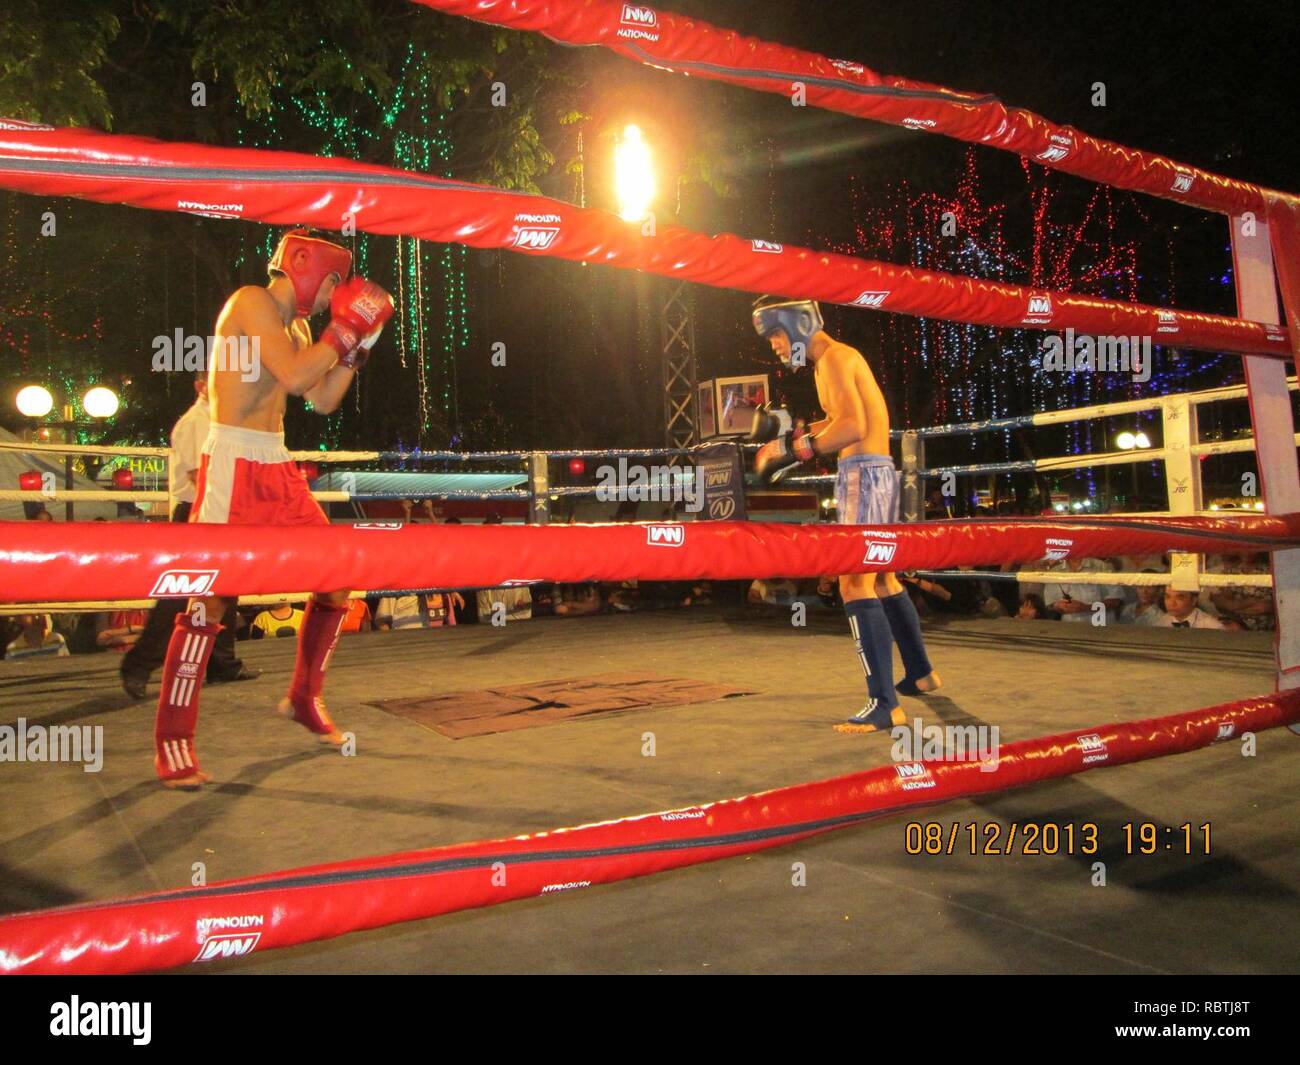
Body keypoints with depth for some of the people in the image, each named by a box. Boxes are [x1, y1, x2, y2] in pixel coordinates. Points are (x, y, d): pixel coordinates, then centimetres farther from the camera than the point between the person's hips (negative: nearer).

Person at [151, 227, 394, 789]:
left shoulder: (296, 325, 17)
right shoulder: (252, 302, -8)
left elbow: (323, 401, 16)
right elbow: (295, 374, -20)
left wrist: (356, 346, 10)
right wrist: (344, 329, -10)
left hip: (278, 466, 9)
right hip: (233, 463, -9)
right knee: (213, 596, -11)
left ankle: (304, 697, 24)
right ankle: (172, 741, -3)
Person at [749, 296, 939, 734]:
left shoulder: (832, 358, -11)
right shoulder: (842, 356, 19)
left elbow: (852, 426, -24)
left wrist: (794, 449, -22)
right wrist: (790, 431, 13)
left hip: (863, 473, -11)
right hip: (878, 472, 11)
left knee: (855, 586, -14)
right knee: (882, 580, 21)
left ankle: (884, 704, -16)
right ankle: (919, 673, 35)